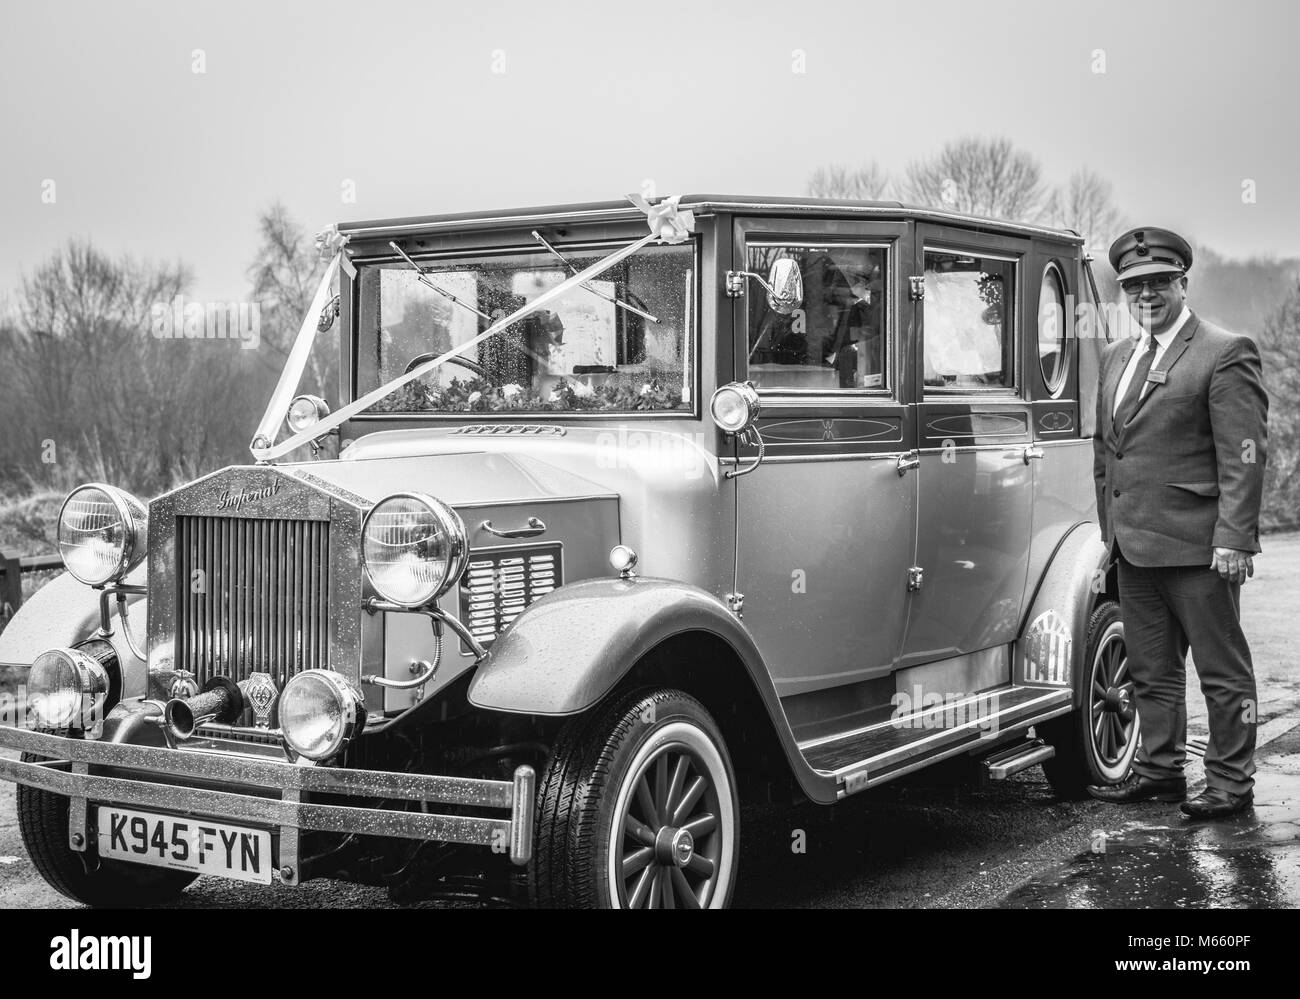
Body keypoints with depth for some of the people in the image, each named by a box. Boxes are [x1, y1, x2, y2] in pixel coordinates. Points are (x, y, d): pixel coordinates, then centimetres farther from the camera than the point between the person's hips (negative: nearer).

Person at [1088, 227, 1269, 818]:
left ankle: (1230, 782, 13)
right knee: (1150, 669, 14)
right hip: (1133, 544, 7)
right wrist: (1109, 528, 15)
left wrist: (1233, 539, -18)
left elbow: (1244, 455, -13)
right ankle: (1159, 770, 25)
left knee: (1222, 669, 4)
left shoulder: (1225, 354, -7)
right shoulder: (1115, 358, 15)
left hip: (1197, 545, -7)